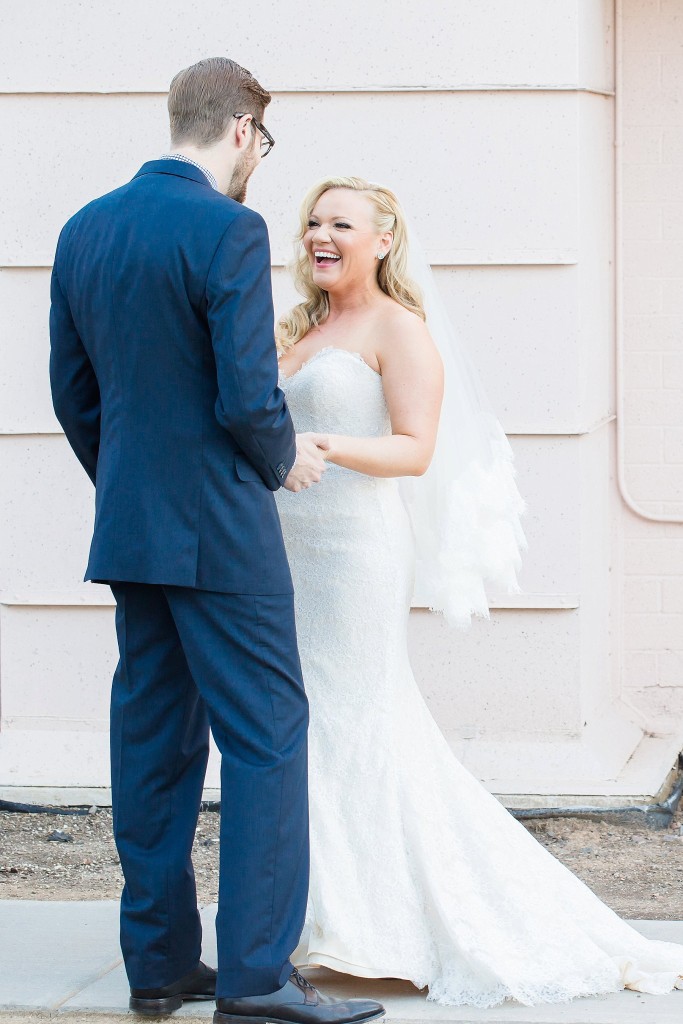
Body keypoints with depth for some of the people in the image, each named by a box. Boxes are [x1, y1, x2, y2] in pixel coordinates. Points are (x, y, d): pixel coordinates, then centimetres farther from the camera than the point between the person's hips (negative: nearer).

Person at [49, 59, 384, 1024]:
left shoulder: (84, 229, 8)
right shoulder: (229, 231, -15)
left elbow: (73, 392, 13)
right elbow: (247, 399, -19)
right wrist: (284, 459, 1)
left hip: (127, 532, 8)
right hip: (219, 531, -8)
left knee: (153, 740, 12)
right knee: (267, 737, -3)